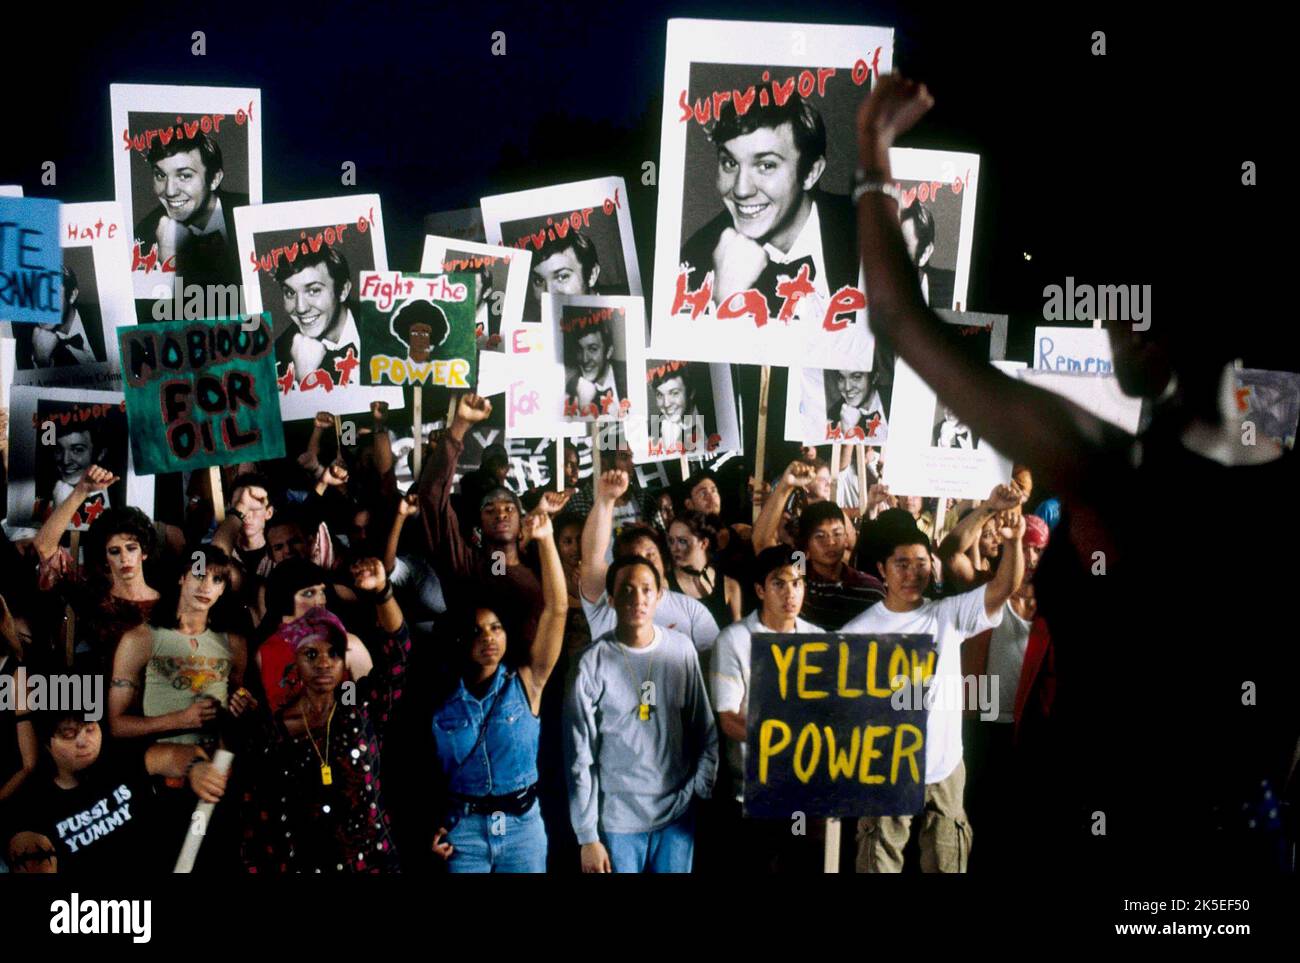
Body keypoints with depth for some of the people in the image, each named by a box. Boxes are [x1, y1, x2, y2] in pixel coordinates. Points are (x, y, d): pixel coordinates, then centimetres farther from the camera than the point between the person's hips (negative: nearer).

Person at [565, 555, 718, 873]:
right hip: (617, 818, -3)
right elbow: (579, 755, -6)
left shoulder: (681, 649, 0)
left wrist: (700, 787, 1)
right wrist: (588, 836, -6)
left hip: (677, 813, 3)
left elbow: (704, 728, 9)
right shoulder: (593, 662, -9)